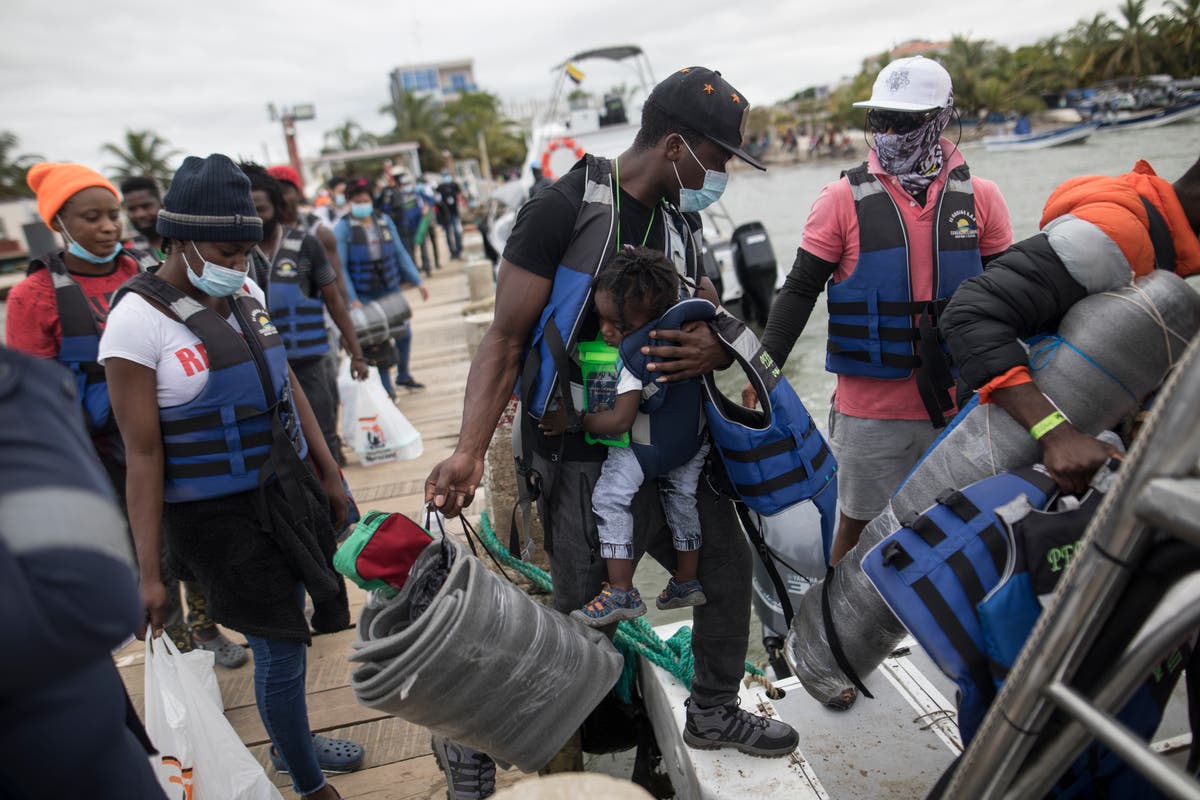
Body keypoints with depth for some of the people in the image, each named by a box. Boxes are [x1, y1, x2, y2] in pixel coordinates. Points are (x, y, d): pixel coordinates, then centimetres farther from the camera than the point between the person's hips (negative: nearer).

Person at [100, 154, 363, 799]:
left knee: (284, 633, 18)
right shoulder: (137, 321, -16)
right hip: (217, 516, -6)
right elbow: (144, 455, -15)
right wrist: (149, 572, -12)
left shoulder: (246, 294, 3)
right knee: (280, 649, 2)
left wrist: (328, 473, 16)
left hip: (284, 491, 6)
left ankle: (291, 742, 45)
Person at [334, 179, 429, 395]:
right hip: (364, 295, -4)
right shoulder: (342, 228, -9)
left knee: (404, 333, 11)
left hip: (391, 288, 5)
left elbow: (401, 253, 10)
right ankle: (386, 388, 13)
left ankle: (403, 375, 35)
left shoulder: (384, 221, 5)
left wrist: (417, 282, 7)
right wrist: (352, 300, -18)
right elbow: (340, 266, -12)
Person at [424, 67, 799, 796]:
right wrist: (470, 452, -26)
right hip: (587, 461, -7)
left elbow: (704, 318, 16)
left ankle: (715, 712, 41)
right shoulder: (565, 209, -16)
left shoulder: (682, 219, 8)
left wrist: (717, 348, -11)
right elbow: (506, 338, -15)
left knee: (728, 568, 17)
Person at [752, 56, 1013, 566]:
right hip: (869, 409, -2)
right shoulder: (844, 198, -4)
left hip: (956, 405, 3)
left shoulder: (980, 198, 3)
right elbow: (800, 290, -3)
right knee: (859, 527, 10)